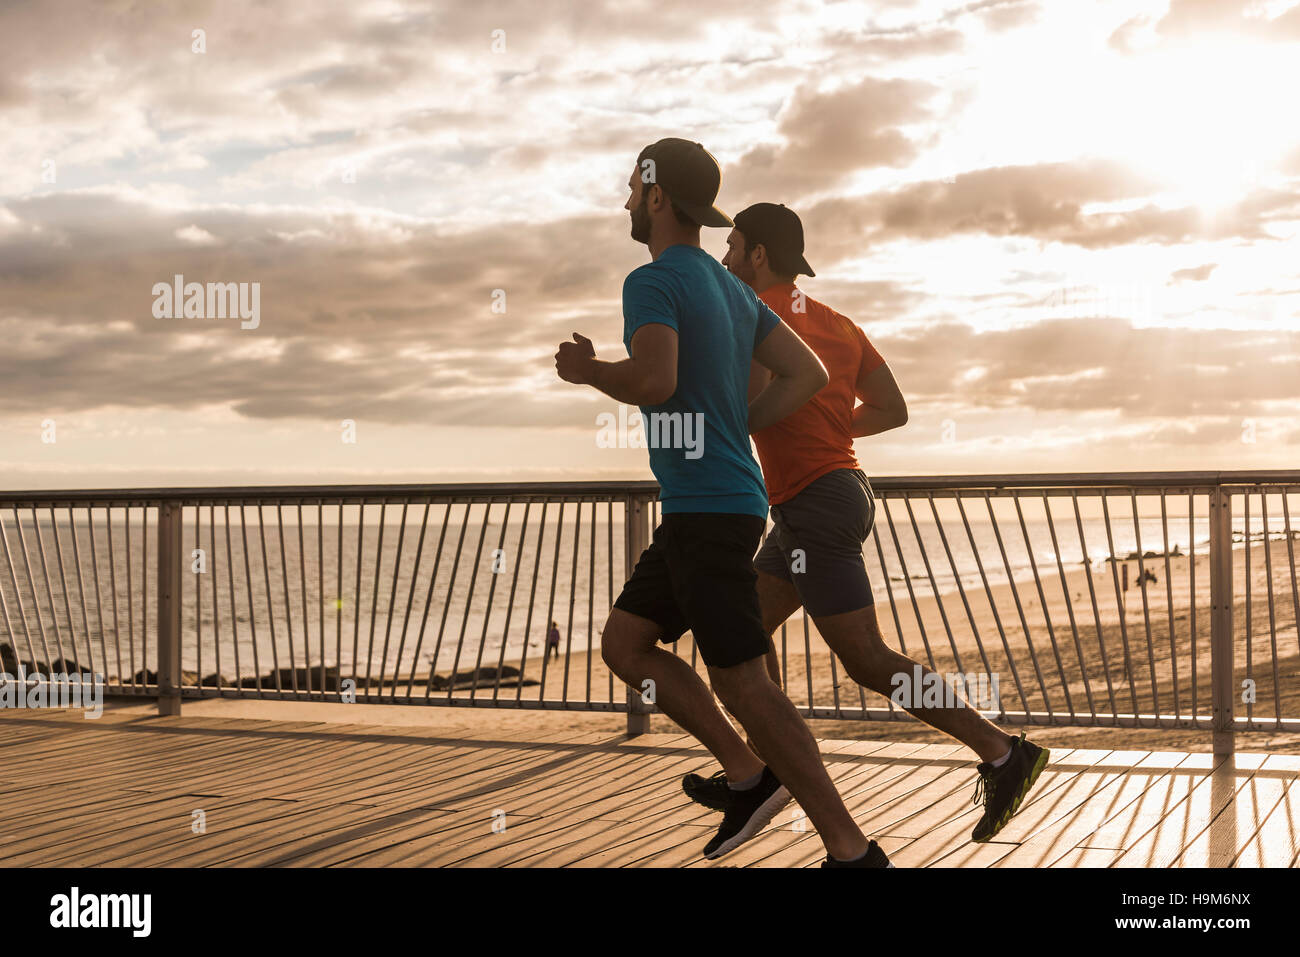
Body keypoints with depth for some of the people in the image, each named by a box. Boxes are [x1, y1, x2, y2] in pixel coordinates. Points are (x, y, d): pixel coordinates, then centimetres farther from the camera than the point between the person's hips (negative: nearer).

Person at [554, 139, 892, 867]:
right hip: (717, 503, 10)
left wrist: (583, 370, -8)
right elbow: (809, 375, 15)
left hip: (706, 510, -10)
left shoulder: (652, 281, -12)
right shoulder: (730, 288, 17)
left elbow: (655, 382, -29)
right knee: (624, 645, 15)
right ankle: (750, 778, 11)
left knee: (741, 683, -7)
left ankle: (853, 853, -3)